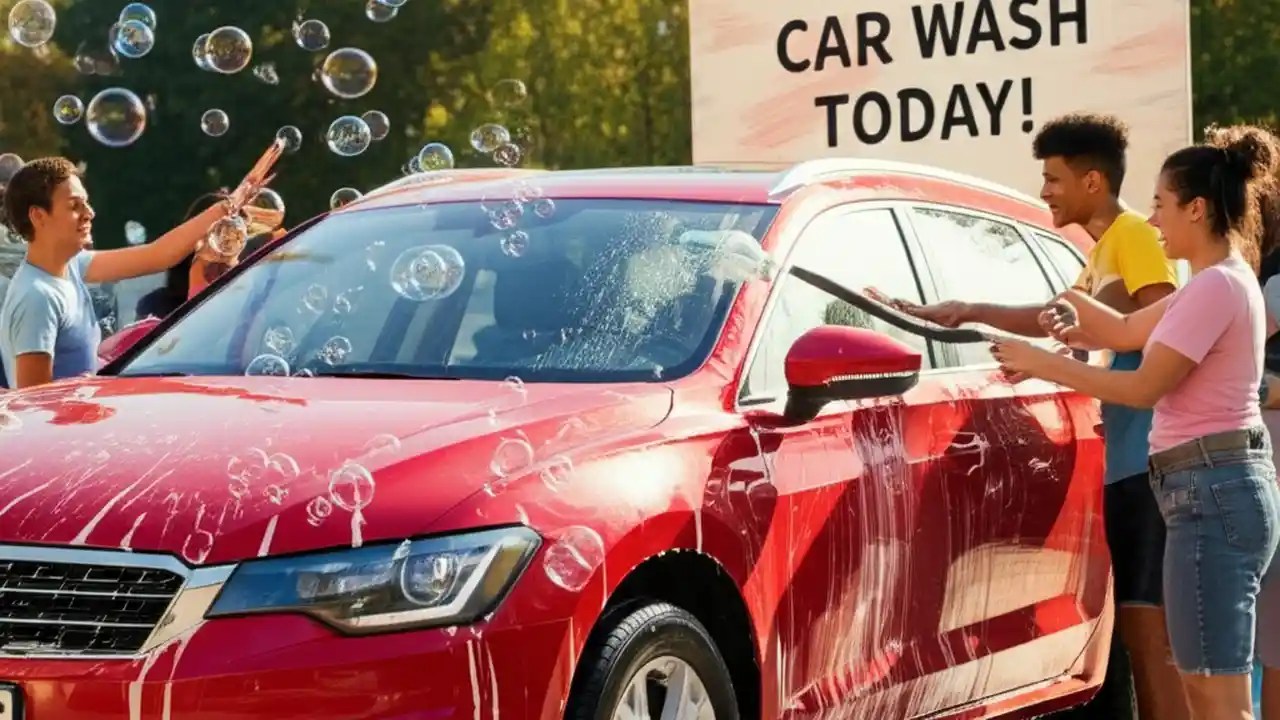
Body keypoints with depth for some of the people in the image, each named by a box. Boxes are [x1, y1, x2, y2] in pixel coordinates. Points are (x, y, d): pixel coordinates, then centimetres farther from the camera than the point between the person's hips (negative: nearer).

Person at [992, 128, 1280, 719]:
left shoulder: (1217, 285, -15)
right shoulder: (1220, 281, 18)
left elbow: (1145, 386, -16)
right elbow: (1127, 330, 22)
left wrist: (1041, 364, -10)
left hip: (1212, 491, -11)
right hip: (1219, 489, 11)